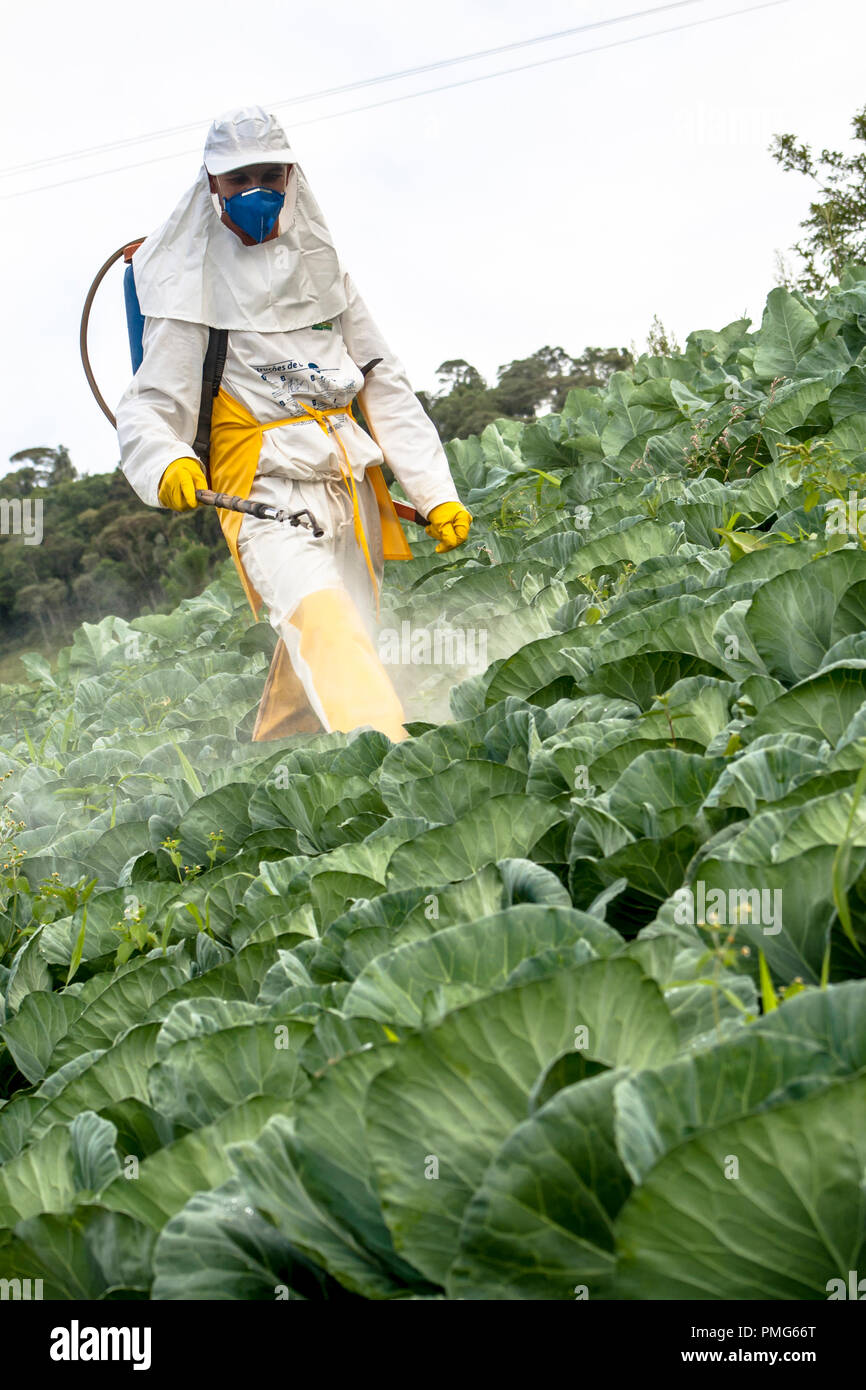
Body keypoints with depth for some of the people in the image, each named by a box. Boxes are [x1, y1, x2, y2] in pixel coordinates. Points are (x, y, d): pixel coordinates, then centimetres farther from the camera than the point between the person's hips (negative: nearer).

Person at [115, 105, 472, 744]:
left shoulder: (323, 272, 17)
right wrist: (167, 463, -27)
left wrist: (437, 493, 7)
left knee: (315, 675, 6)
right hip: (267, 492, -5)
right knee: (320, 616, -31)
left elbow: (387, 387, 16)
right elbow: (150, 408, -2)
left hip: (349, 487, 5)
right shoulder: (197, 290, 2)